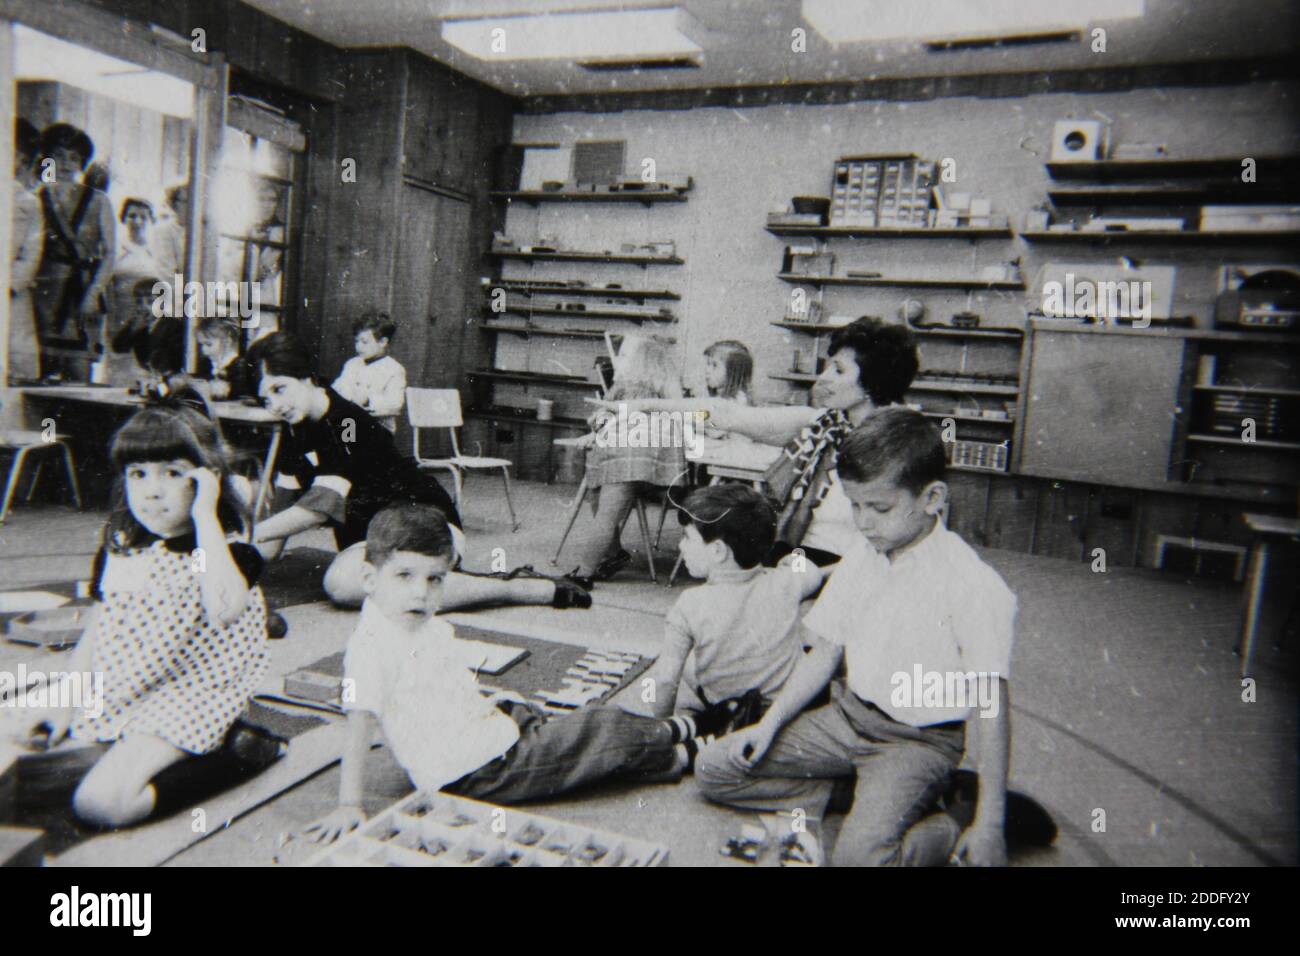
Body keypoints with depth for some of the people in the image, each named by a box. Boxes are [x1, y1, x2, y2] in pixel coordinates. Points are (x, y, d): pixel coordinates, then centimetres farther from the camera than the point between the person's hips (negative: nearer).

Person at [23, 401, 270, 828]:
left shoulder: (226, 550, -14)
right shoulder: (119, 548, 5)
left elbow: (224, 610, -36)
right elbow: (96, 631, 14)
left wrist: (204, 515, -32)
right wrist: (66, 702, 8)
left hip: (181, 697, -7)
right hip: (108, 694, 7)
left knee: (100, 802, -22)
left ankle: (203, 763, -1)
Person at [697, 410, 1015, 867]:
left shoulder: (976, 587, -19)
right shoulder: (859, 561, 1)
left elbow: (990, 705, -18)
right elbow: (824, 654, 8)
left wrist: (989, 823, -19)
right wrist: (770, 724, -1)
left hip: (918, 740, -6)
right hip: (847, 715, 6)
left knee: (861, 854, -30)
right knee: (713, 768, 0)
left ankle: (958, 822, -2)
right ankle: (848, 793, 3)